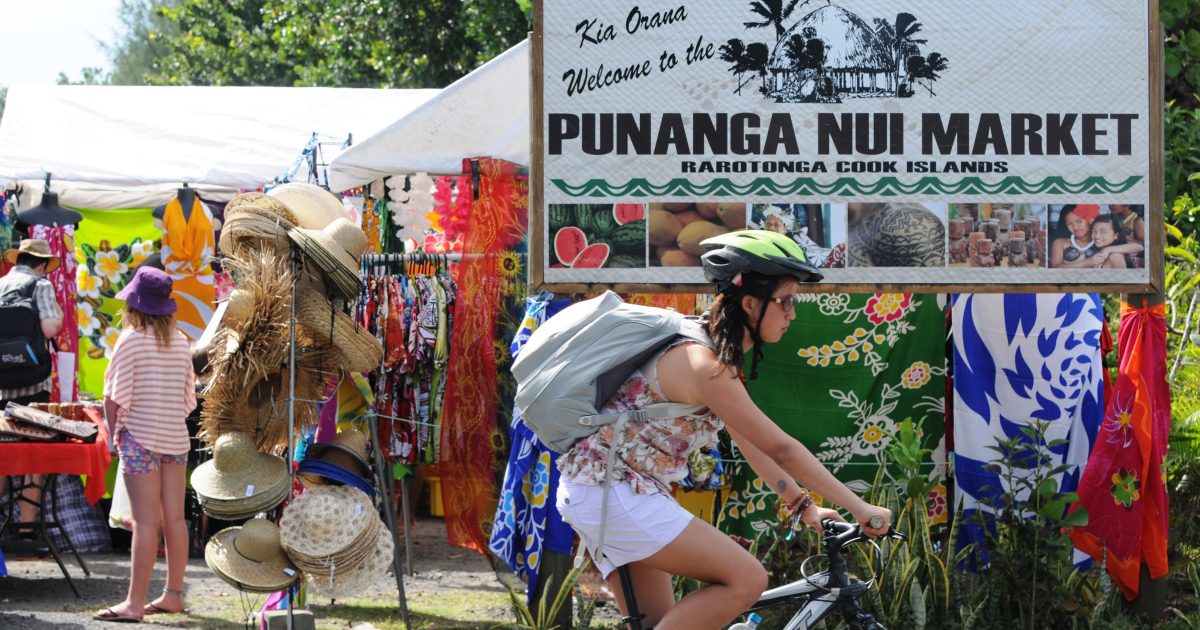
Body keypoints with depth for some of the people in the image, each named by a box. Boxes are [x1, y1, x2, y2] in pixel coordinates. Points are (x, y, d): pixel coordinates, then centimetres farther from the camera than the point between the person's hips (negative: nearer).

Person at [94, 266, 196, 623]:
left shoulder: (131, 340, -9)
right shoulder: (180, 342, 7)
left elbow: (114, 395, -9)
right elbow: (188, 394, 11)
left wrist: (111, 431, 3)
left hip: (140, 436, -6)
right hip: (176, 436, 6)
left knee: (146, 522, -9)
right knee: (175, 519, 9)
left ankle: (135, 603, -9)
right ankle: (173, 594, 18)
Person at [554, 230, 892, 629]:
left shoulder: (720, 354, 11)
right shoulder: (703, 365, -20)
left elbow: (753, 444, 19)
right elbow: (781, 449, -19)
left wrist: (804, 506, 19)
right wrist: (859, 508, -15)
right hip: (615, 495, -10)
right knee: (746, 580, -14)